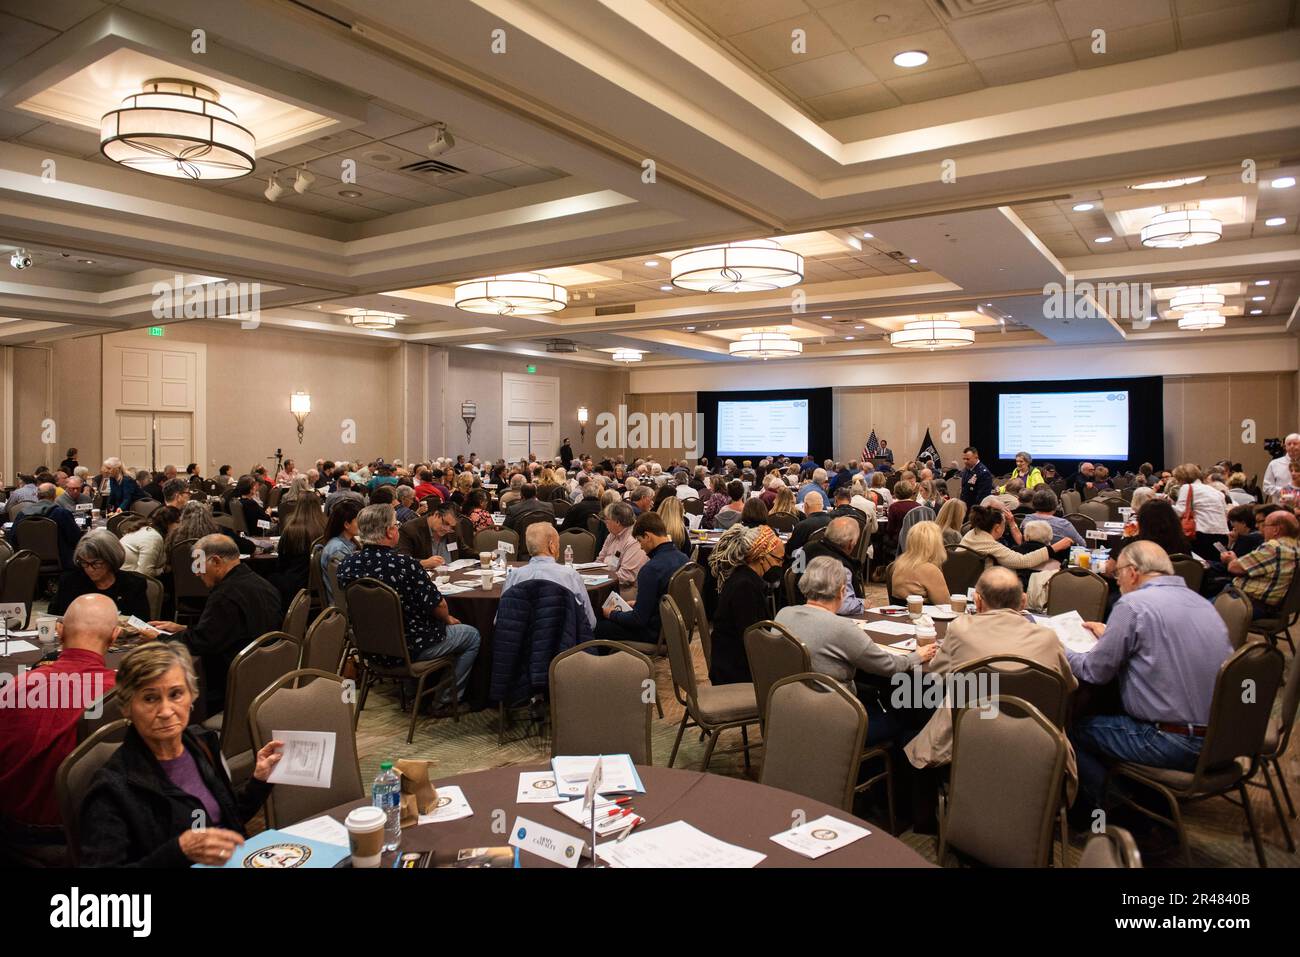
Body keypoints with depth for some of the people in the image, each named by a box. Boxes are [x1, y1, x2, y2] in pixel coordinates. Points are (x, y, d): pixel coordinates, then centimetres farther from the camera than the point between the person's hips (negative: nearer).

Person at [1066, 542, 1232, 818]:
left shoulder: (1133, 605, -15)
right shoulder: (1202, 603, 8)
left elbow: (1095, 672, -10)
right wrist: (1110, 635, 28)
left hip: (1175, 744, -8)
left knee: (1073, 726, 7)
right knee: (1108, 712, 27)